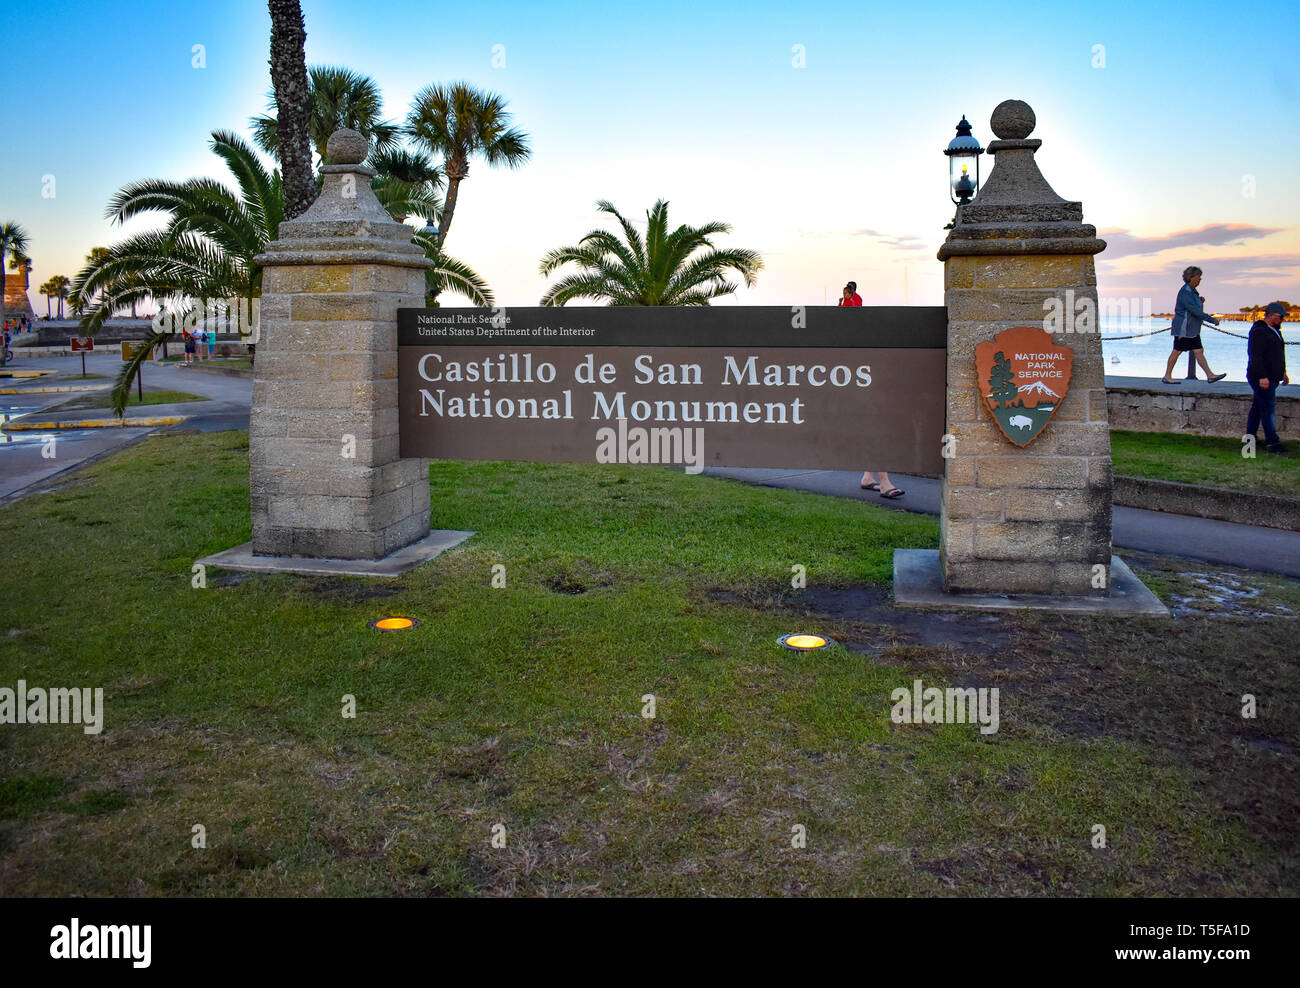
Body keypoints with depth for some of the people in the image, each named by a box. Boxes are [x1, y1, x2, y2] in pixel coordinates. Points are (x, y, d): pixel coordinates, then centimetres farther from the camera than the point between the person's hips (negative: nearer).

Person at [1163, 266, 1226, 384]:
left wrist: (1200, 301, 4)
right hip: (1183, 328, -9)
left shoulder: (1192, 291, 13)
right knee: (1177, 351, -1)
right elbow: (1196, 311, -24)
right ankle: (1167, 377, 8)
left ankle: (1210, 375, 2)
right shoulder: (1185, 292, -19)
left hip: (1192, 329, 9)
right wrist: (1212, 320, -19)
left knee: (1199, 351, 4)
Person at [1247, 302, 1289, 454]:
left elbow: (1278, 355, 28)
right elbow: (1256, 356, -21)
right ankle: (1272, 442, -9)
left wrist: (1283, 373, 29)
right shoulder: (1259, 332, -15)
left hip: (1271, 378, 10)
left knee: (1258, 407, 13)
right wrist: (1262, 377, -25)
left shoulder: (1274, 331, 18)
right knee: (1268, 408, -10)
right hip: (1262, 379, -10)